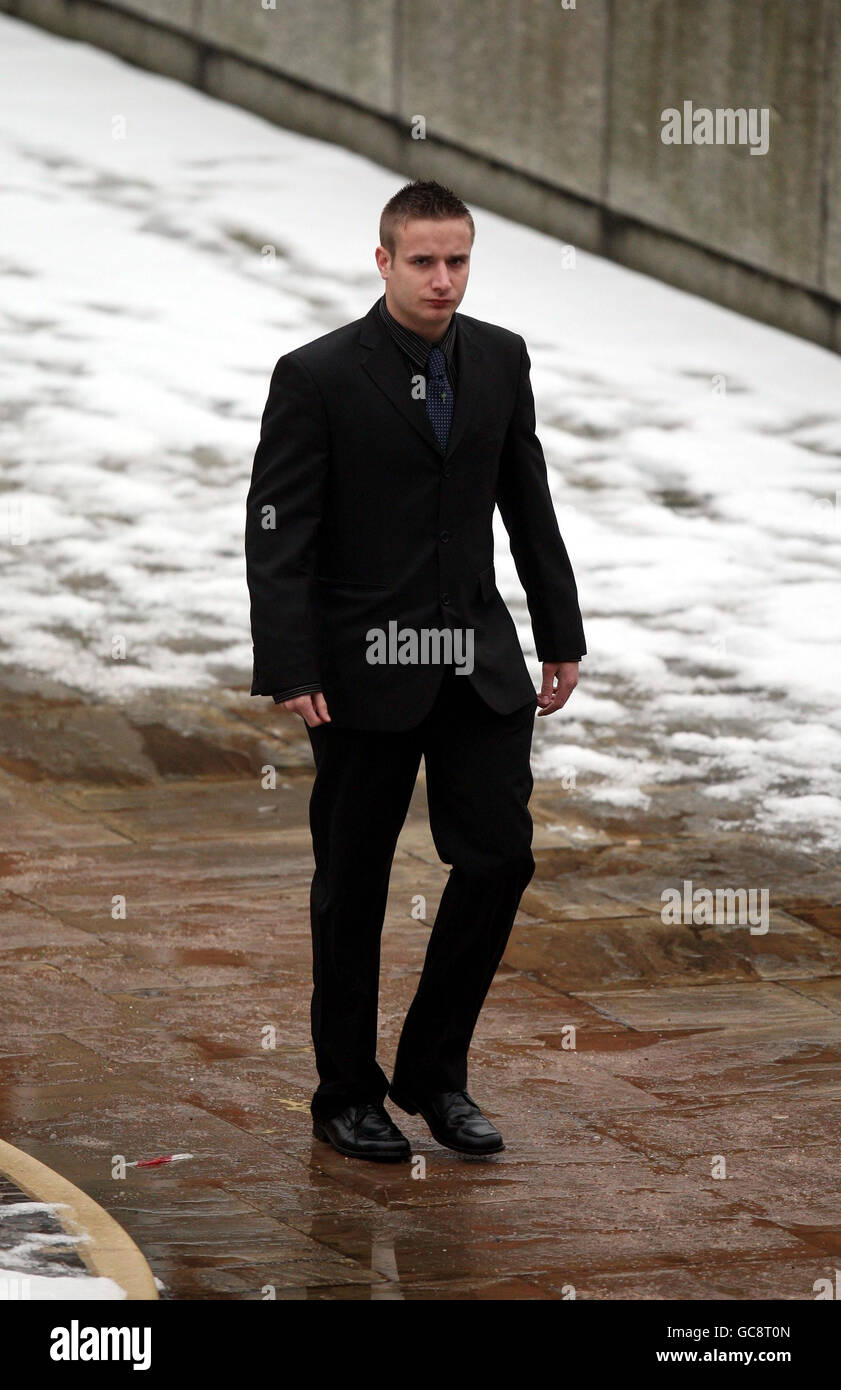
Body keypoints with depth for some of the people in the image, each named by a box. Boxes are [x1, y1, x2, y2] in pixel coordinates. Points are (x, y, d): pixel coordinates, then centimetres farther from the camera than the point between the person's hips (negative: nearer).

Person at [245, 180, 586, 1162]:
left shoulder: (500, 360, 4)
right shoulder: (317, 377, -11)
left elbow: (529, 506, 13)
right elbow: (277, 532, -12)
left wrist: (561, 637, 11)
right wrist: (290, 672, -18)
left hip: (479, 663, 4)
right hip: (365, 668, -4)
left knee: (499, 858, -1)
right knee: (352, 886, 5)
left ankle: (434, 1072, 15)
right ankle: (348, 1095, 17)